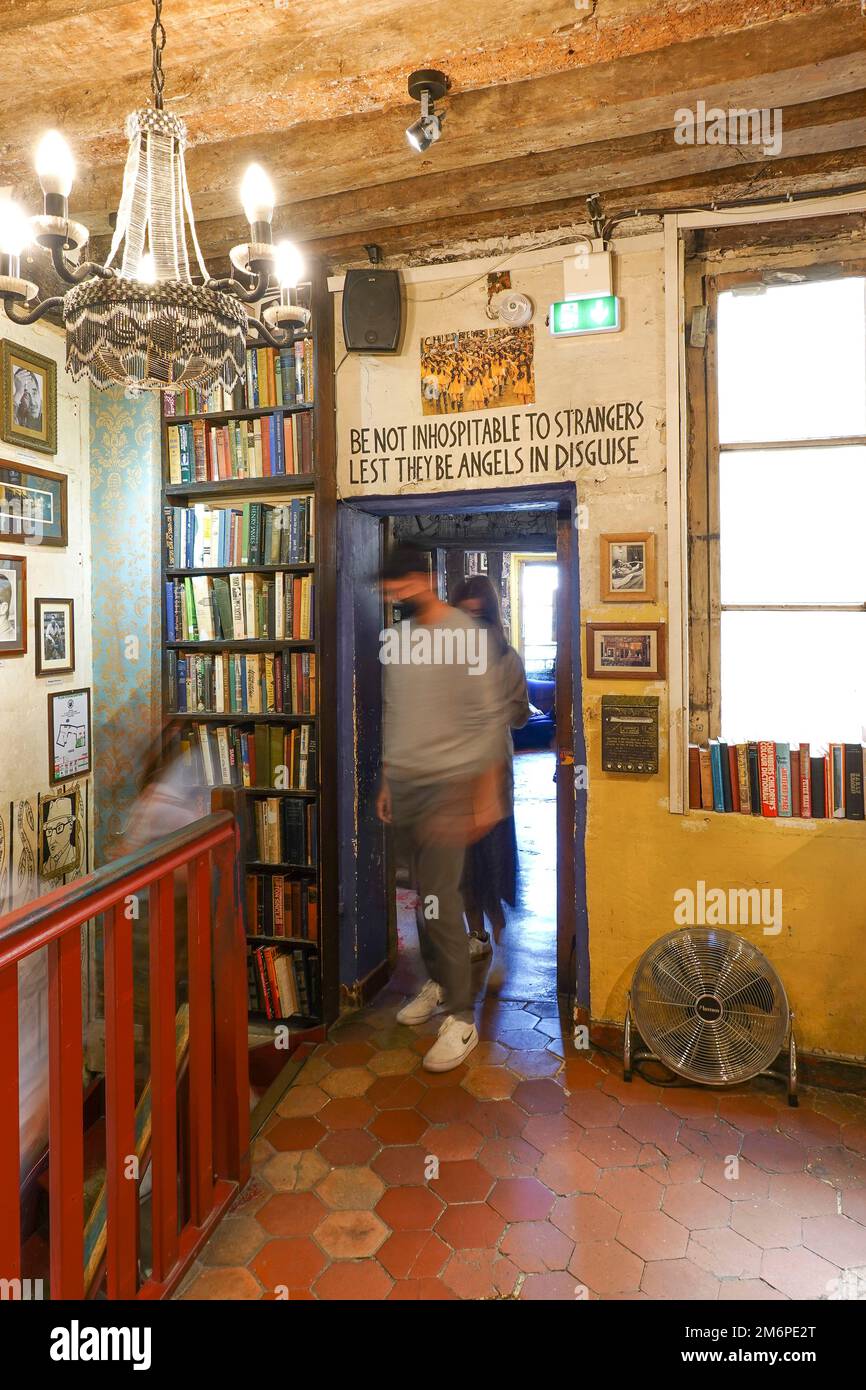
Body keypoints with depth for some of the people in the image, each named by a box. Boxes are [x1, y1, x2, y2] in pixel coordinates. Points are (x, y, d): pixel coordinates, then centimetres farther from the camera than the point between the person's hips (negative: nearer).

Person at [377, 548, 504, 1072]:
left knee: (440, 898, -7)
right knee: (424, 892, 12)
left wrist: (488, 793, -12)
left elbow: (488, 719, -10)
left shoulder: (466, 633, -9)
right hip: (403, 784, 6)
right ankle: (438, 982, 29)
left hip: (448, 784, -6)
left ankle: (462, 1017, 5)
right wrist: (387, 781, 18)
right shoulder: (397, 638, 11)